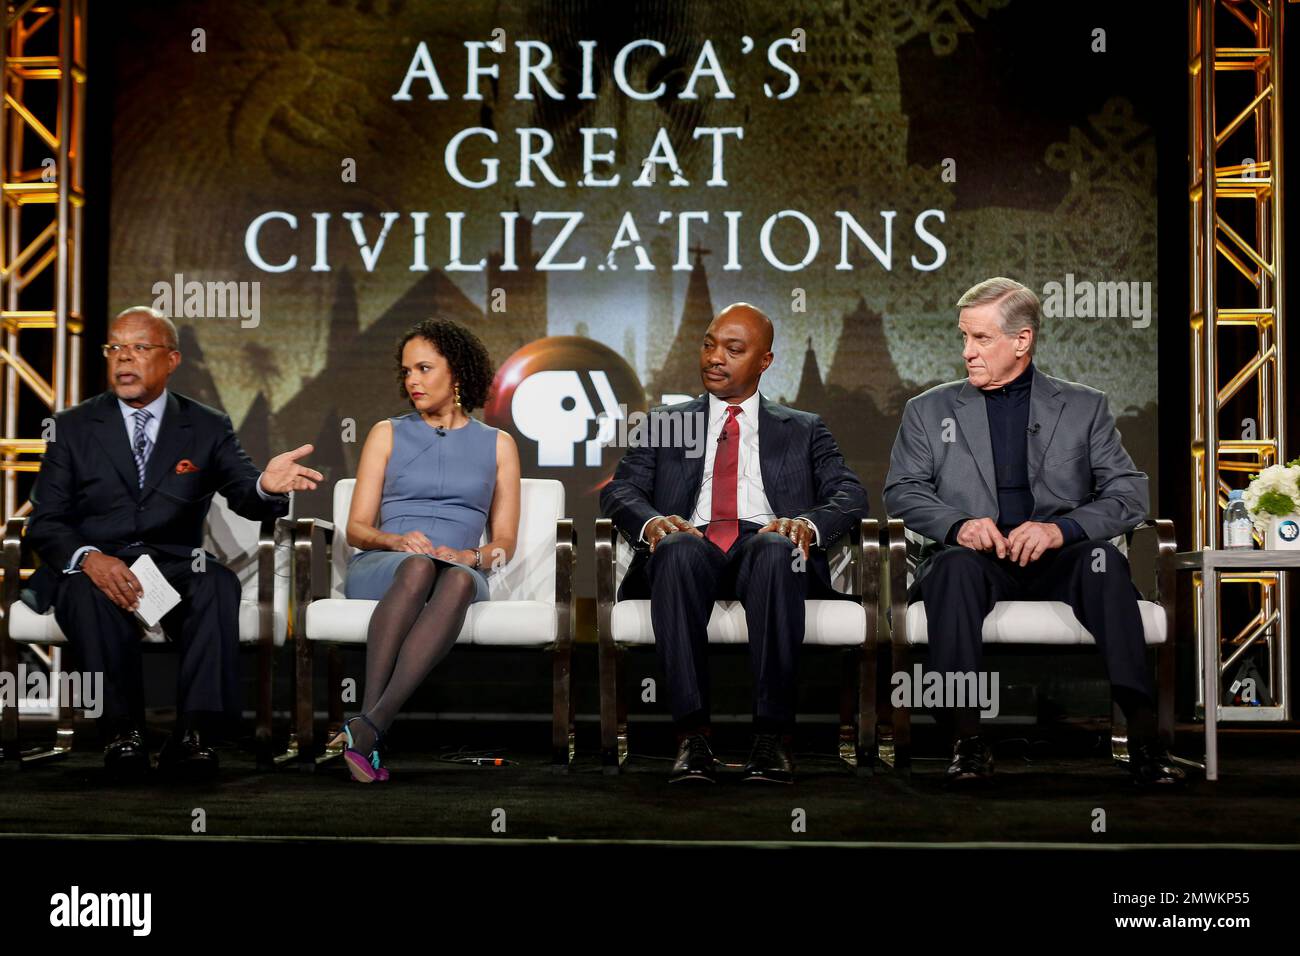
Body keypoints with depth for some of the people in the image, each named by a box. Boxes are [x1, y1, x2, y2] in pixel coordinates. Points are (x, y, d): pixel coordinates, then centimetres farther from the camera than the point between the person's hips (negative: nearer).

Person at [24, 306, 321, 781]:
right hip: (94, 566, 0)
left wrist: (267, 486, -32)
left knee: (219, 582, -31)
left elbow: (245, 496, -5)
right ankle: (122, 731, -22)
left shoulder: (209, 427, 9)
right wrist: (89, 558, -22)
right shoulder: (72, 427, 8)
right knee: (91, 591, -34)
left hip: (176, 566, 1)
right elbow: (45, 522, 2)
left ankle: (192, 734, -30)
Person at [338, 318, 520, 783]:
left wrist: (468, 557, -10)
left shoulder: (497, 444, 18)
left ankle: (368, 728, -49)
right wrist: (397, 541, -11)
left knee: (459, 581, -39)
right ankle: (369, 718, -48)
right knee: (418, 567, -39)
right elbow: (356, 528, 11)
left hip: (463, 572, 0)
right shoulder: (387, 434, 17)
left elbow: (505, 543, 12)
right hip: (379, 569, 0)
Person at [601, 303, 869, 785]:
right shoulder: (665, 422, 26)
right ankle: (692, 735, -38)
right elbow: (620, 490, 12)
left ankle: (772, 732, -39)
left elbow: (850, 493, 10)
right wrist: (651, 521, -13)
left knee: (776, 549, -37)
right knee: (679, 549, -37)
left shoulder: (804, 430, 25)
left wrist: (808, 523, -14)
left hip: (765, 546, 0)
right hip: (691, 544, 1)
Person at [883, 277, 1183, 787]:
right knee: (956, 566, -34)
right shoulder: (928, 410, 16)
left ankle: (1144, 735, -35)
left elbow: (1130, 495, 4)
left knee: (1104, 558, -32)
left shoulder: (1084, 406, 14)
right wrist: (958, 524, -16)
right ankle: (966, 741, -36)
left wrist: (1062, 528, -15)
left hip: (1056, 559, 0)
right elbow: (902, 491, 6)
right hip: (975, 557, 0)